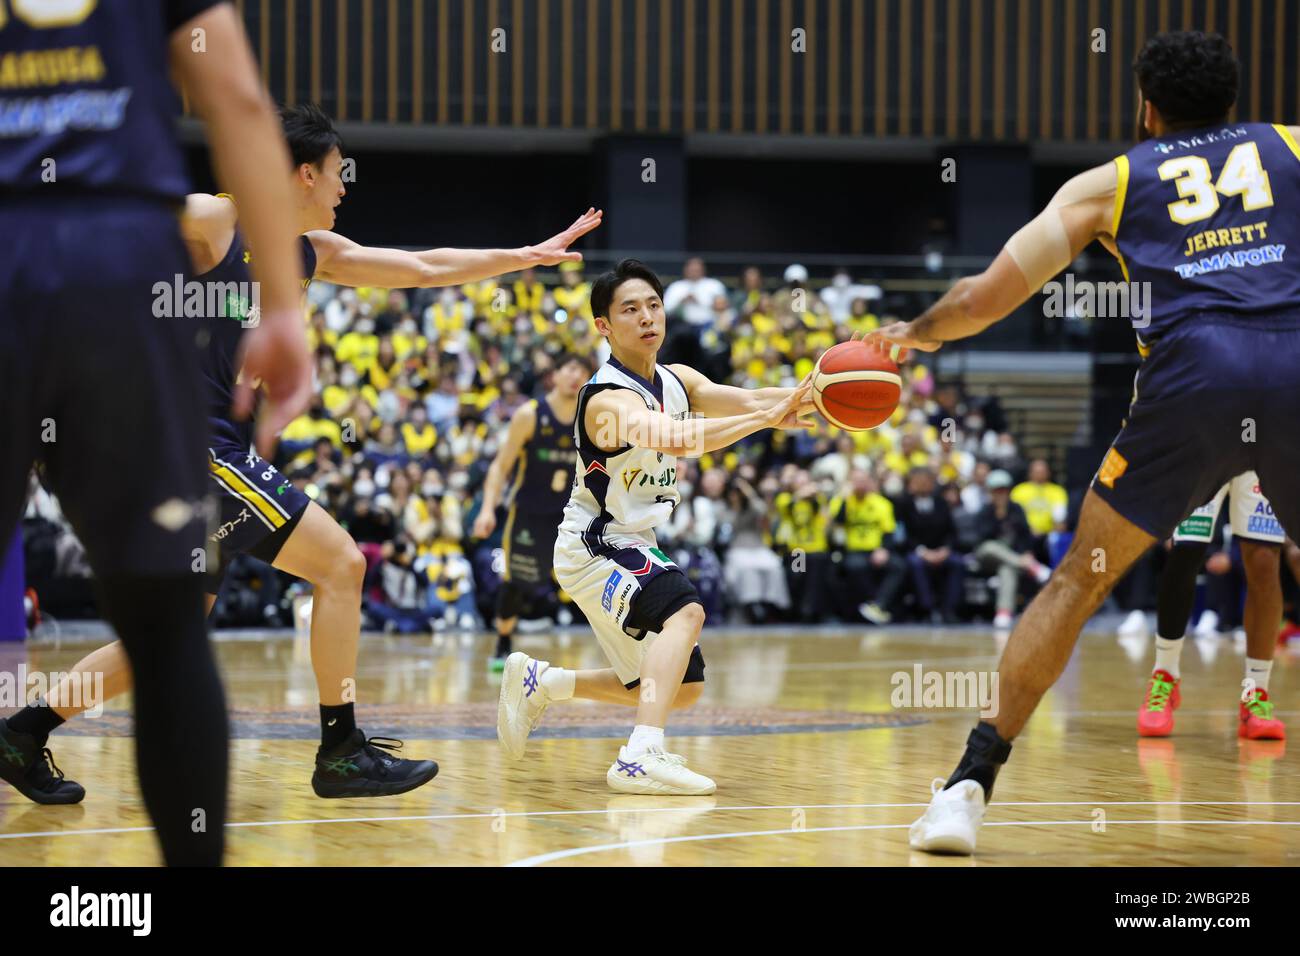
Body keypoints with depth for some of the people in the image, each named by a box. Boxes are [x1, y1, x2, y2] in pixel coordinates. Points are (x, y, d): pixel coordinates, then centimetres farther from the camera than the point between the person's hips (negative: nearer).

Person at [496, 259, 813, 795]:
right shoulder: (609, 399, -23)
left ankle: (539, 682, 27)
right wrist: (768, 418, -46)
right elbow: (682, 439, -41)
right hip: (593, 545, -9)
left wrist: (805, 392, -33)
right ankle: (641, 758, -42)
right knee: (683, 611, -34)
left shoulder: (677, 381, 3)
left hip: (633, 548, 9)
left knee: (681, 688, 15)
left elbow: (741, 400, -14)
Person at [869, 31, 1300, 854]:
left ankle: (973, 783, 6)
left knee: (1080, 579, 13)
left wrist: (916, 333, 40)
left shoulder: (1112, 182, 23)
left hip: (1192, 369, -1)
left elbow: (983, 299, 21)